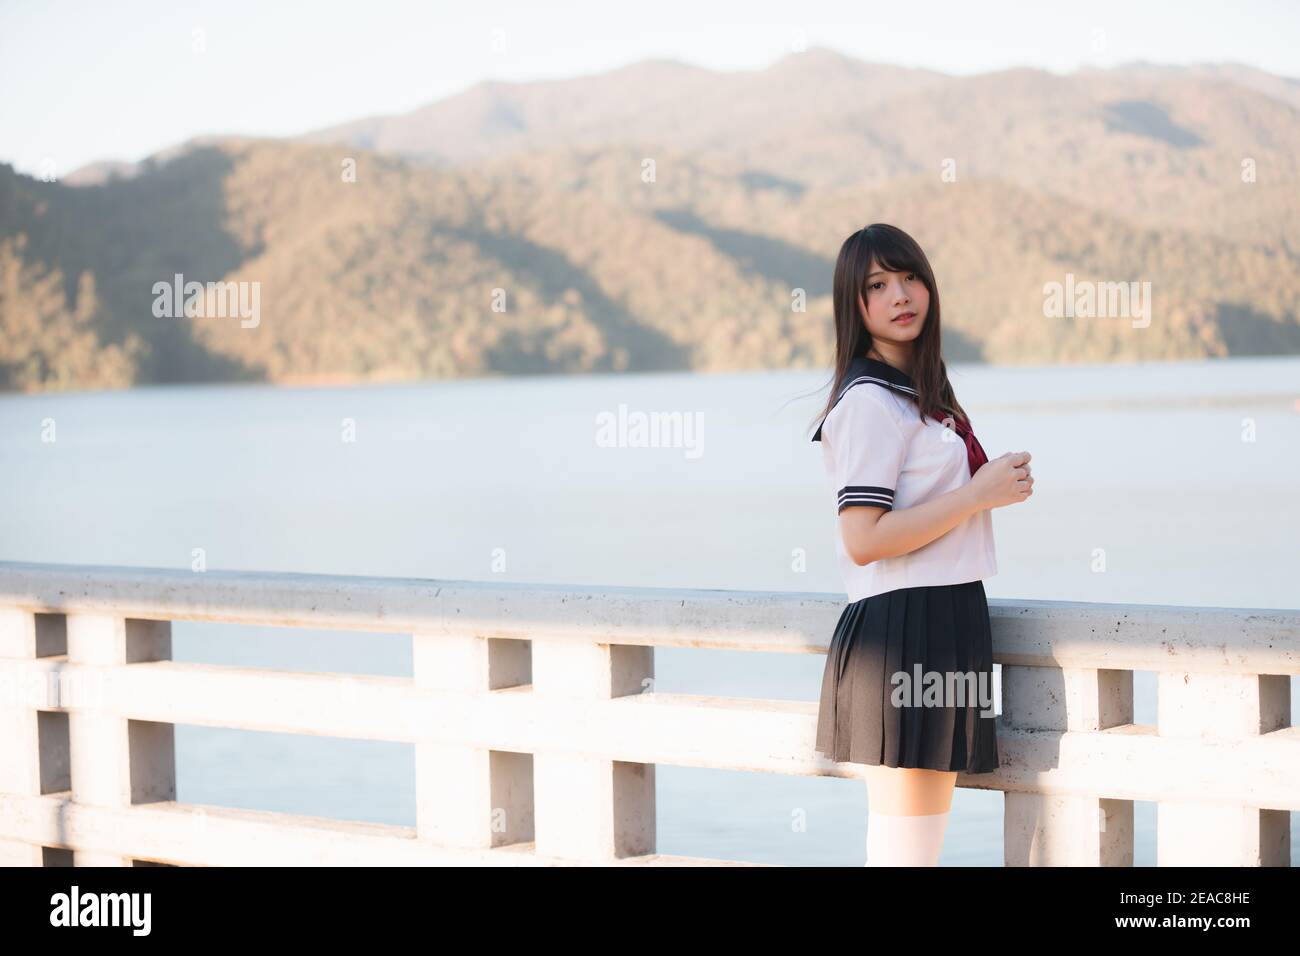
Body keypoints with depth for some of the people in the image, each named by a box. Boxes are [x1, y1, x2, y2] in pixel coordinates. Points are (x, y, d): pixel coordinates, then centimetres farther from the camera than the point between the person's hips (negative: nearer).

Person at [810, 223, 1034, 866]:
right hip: (901, 627, -10)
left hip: (947, 628, 10)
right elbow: (864, 540, -19)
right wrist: (979, 493, -14)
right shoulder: (869, 402, -11)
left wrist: (996, 481, 11)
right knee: (905, 851, -10)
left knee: (921, 843, 11)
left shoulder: (922, 394, 18)